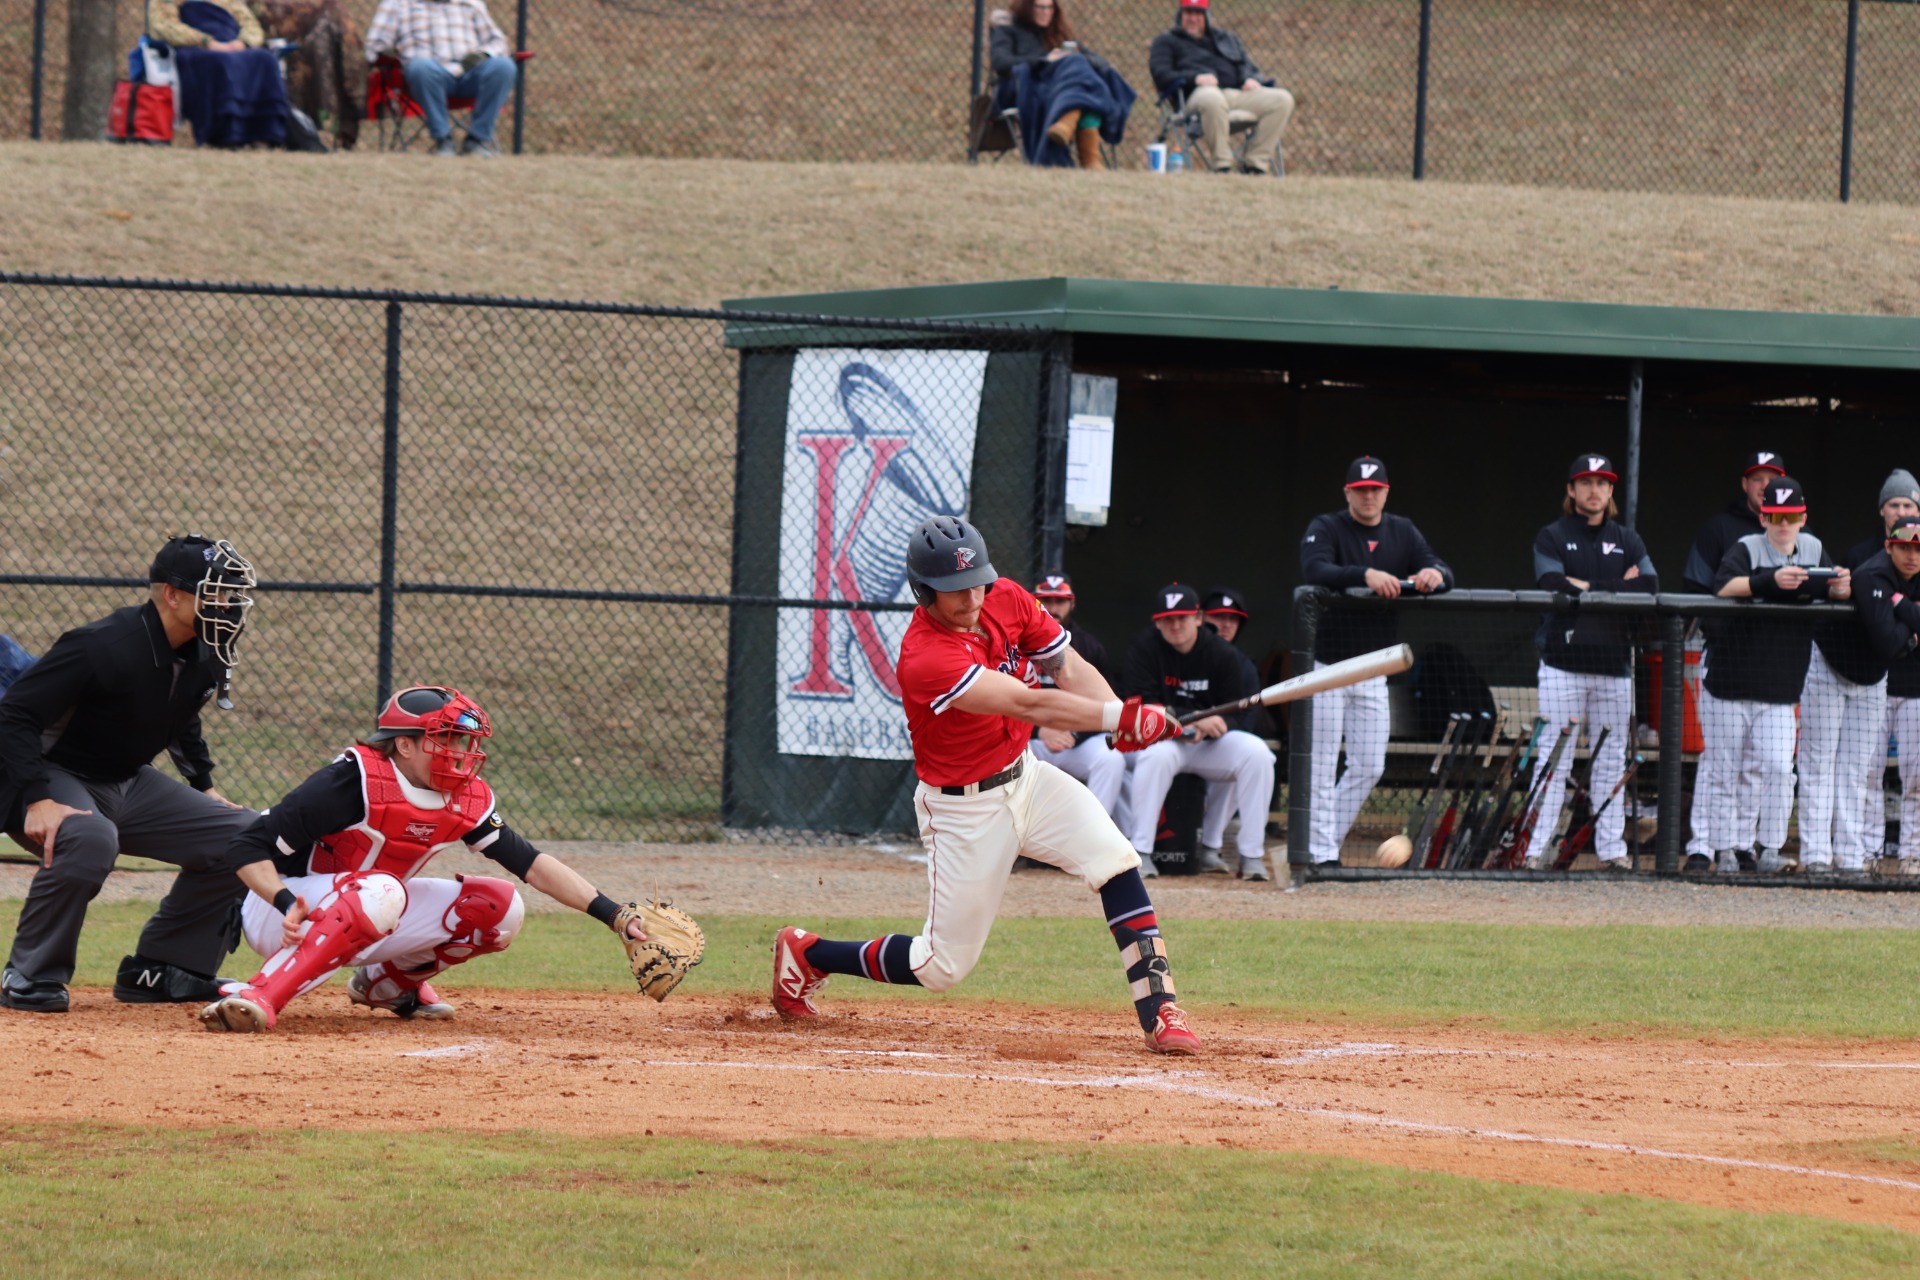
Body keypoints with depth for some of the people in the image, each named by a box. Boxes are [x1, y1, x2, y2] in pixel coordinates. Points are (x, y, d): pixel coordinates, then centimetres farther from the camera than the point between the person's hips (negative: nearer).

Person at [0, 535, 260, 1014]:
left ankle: (159, 970, 8)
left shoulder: (203, 657, -1)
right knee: (89, 838, -41)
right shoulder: (102, 647, -26)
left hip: (128, 784, 8)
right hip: (55, 778, -8)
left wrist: (204, 787, 15)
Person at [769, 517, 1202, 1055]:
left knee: (1115, 859, -18)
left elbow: (1070, 670, -3)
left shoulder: (1007, 600, -7)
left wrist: (1119, 715, -24)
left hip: (1025, 776, 6)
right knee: (944, 965, 2)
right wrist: (1122, 718, -44)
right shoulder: (925, 660, -31)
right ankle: (805, 954, 24)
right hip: (964, 809, -6)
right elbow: (1029, 706, -37)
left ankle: (1159, 1010, -16)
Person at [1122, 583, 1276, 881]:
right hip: (1162, 738, -2)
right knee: (1157, 755, -37)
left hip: (1210, 744, 2)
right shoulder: (1144, 649, -8)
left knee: (1256, 753, -23)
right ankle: (1139, 853, -32)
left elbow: (1235, 718, -3)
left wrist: (1201, 729, -25)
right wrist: (1193, 720, -27)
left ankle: (1251, 855, -19)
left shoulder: (1224, 655, -3)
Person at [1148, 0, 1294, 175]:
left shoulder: (1227, 38, 35)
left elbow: (1246, 65, 26)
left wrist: (1251, 79, -1)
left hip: (1240, 93, 5)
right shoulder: (1166, 41, 21)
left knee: (1283, 99, -18)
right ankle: (1221, 165, -38)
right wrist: (1195, 78, -14)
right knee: (1211, 99, -44)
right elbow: (1161, 75, 4)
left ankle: (1255, 163, -21)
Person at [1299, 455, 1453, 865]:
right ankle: (1321, 854, -3)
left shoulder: (1402, 532, 7)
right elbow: (1316, 571, -27)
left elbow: (1444, 576, -4)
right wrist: (1365, 576, -44)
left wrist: (1434, 574, -29)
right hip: (1326, 665, -5)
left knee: (1369, 768, 6)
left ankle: (1327, 842, 20)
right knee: (1321, 767, -5)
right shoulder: (1325, 529, -7)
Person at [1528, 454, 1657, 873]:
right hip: (1563, 663, -3)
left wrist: (1590, 587, -11)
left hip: (1614, 665, 3)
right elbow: (1553, 587, -14)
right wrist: (1619, 588, -12)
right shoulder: (1552, 538, 4)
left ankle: (1612, 848, 8)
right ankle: (1540, 848, -7)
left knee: (1611, 760, 4)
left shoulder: (1627, 541, 13)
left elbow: (1649, 586, -3)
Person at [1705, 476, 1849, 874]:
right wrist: (1771, 579, -38)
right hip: (1729, 688, -3)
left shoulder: (1812, 549, 7)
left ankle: (1769, 848, -3)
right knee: (1726, 772, 1)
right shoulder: (1746, 549, -7)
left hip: (1779, 692, 3)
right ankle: (1725, 851, 9)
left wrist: (1841, 585, -15)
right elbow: (1723, 586, -24)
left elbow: (1834, 593, 9)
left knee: (1778, 767, -11)